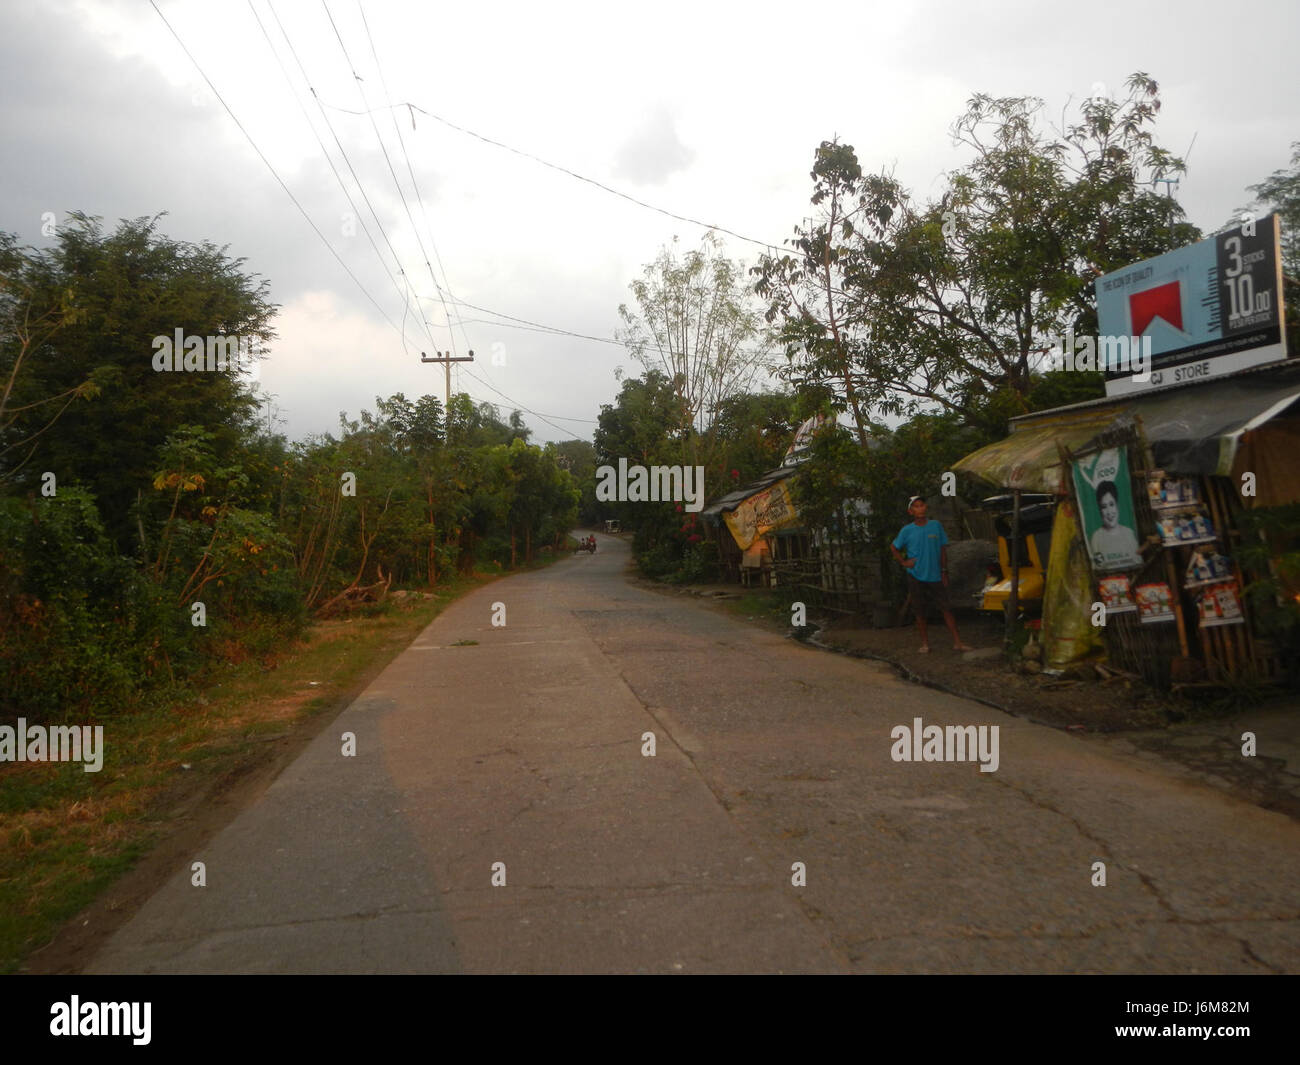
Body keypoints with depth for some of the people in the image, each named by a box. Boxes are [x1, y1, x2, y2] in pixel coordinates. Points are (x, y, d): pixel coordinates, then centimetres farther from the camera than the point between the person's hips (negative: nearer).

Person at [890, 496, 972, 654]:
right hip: (916, 577, 0)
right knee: (920, 611, 6)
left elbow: (943, 549, 5)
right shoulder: (907, 530, -3)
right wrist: (903, 562, -1)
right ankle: (925, 643, 17)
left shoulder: (936, 526, 0)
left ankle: (957, 642, 3)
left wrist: (944, 571, 3)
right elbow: (893, 547, 10)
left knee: (946, 608, -2)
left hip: (935, 576, 1)